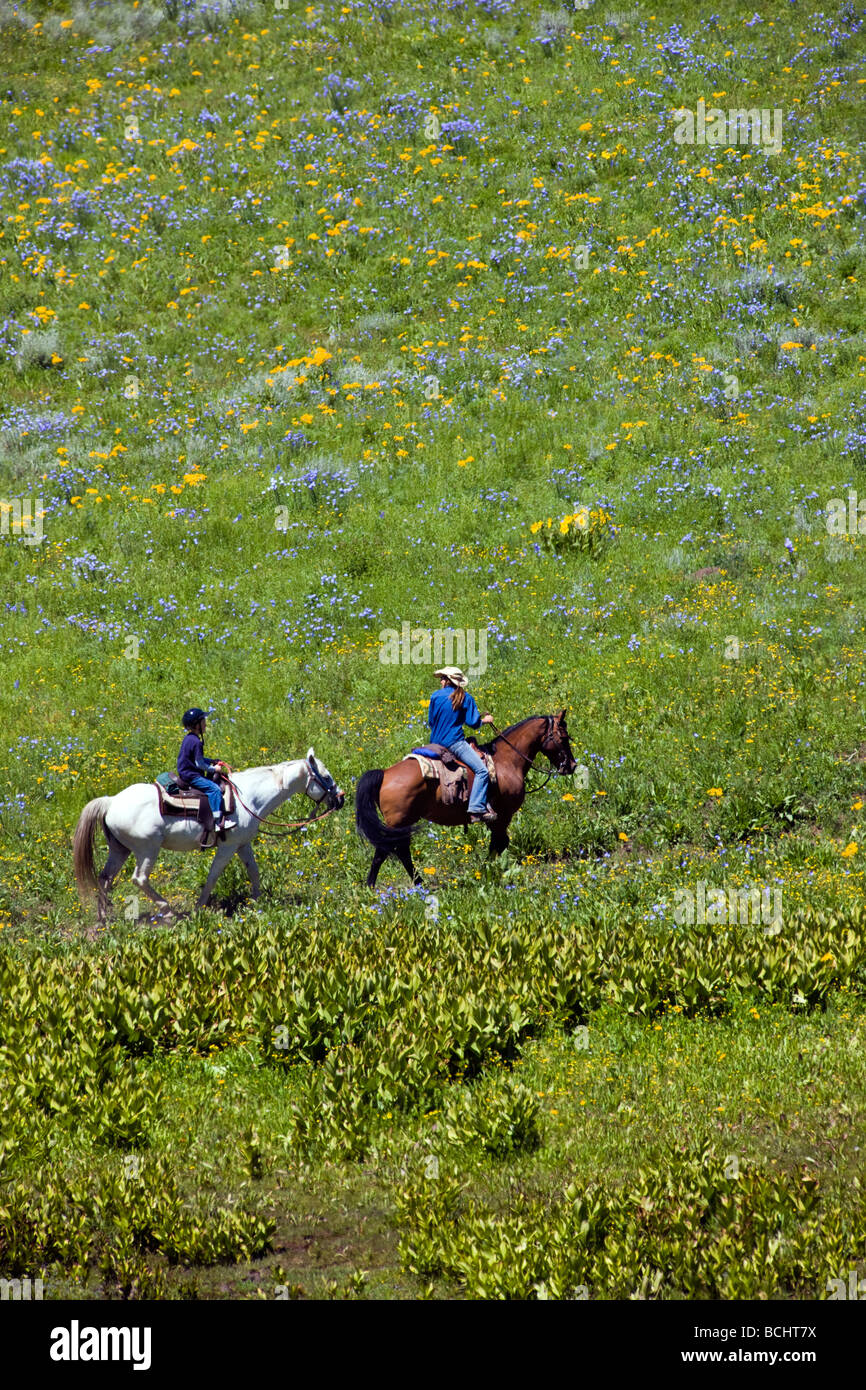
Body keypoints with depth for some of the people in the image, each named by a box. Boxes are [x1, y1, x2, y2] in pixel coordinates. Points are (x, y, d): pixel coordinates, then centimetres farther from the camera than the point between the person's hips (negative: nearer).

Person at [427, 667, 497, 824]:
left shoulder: (435, 696, 4)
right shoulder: (465, 698, -1)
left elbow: (431, 722, 10)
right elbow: (473, 723, -5)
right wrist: (484, 720, 15)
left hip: (436, 744, 5)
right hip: (455, 743, -5)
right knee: (482, 770, -10)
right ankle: (477, 809, -25)